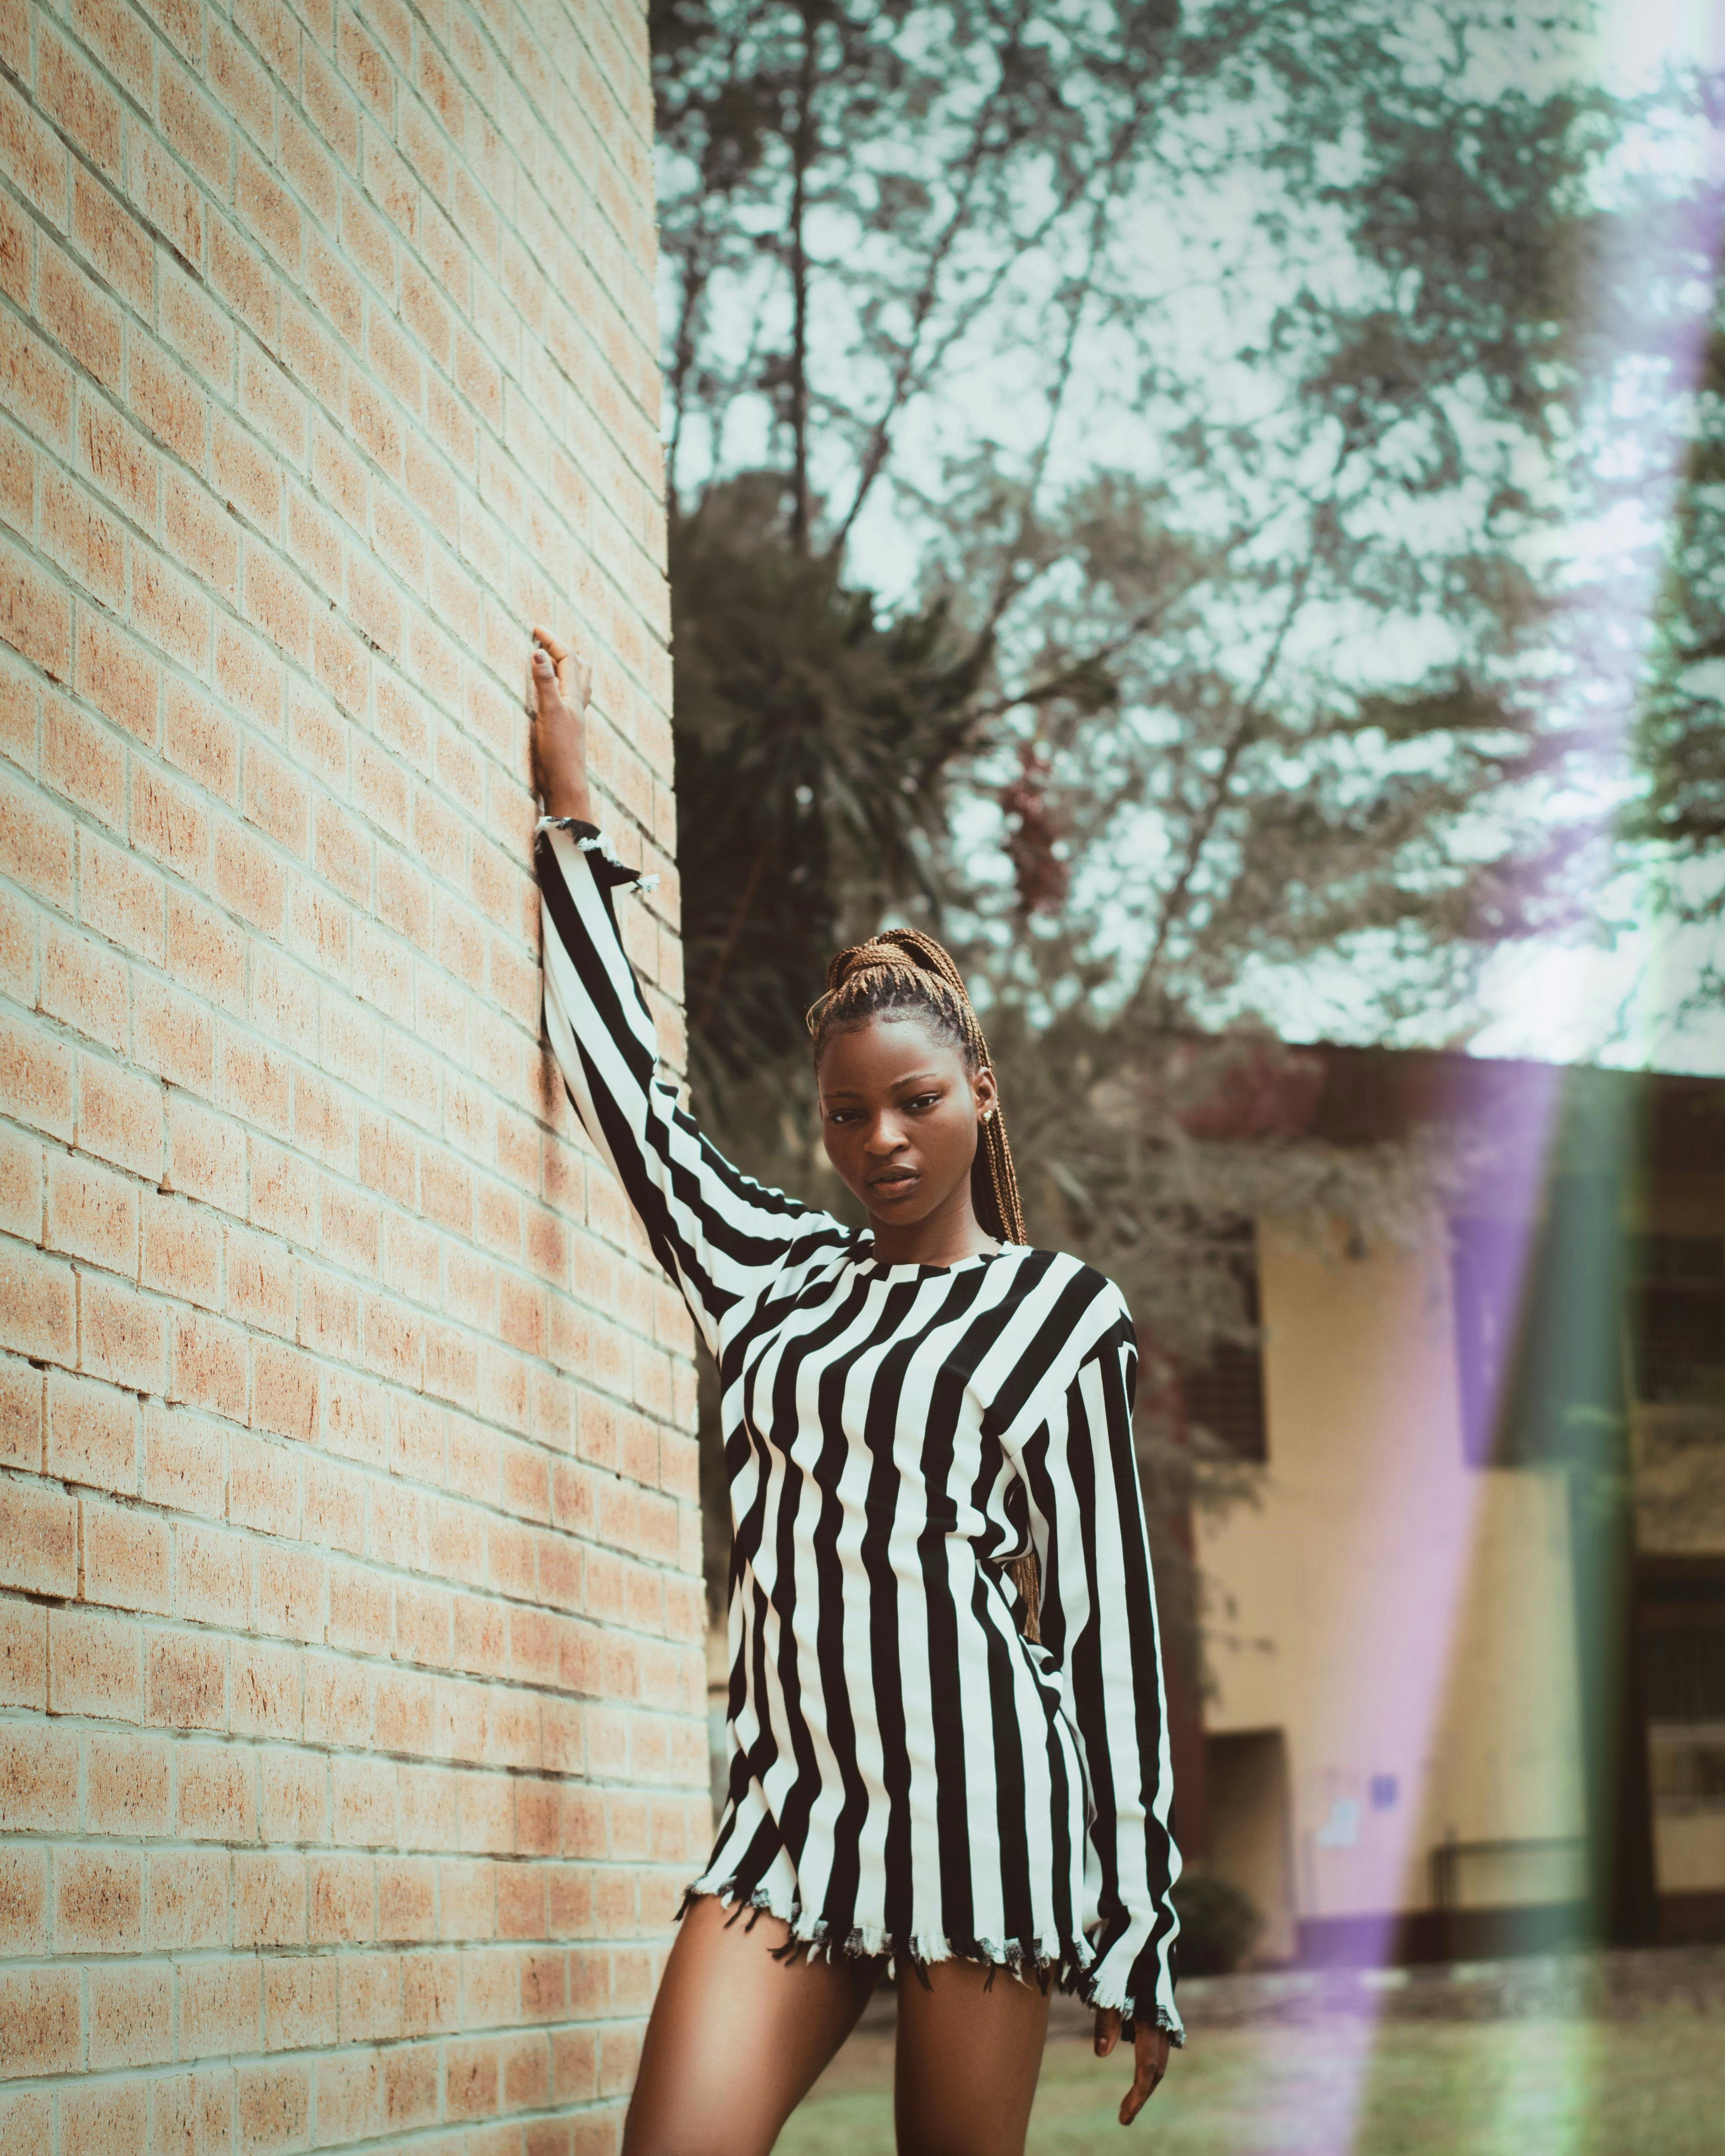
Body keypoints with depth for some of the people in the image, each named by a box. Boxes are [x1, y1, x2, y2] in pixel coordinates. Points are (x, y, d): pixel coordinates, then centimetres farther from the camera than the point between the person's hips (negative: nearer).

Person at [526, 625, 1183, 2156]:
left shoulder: (1064, 1313, 6)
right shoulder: (779, 1275, 15)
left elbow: (1109, 1612, 3)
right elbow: (622, 1083, 21)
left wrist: (1139, 1933, 0)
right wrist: (569, 801, 26)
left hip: (981, 1800, -3)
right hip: (792, 1804, 3)